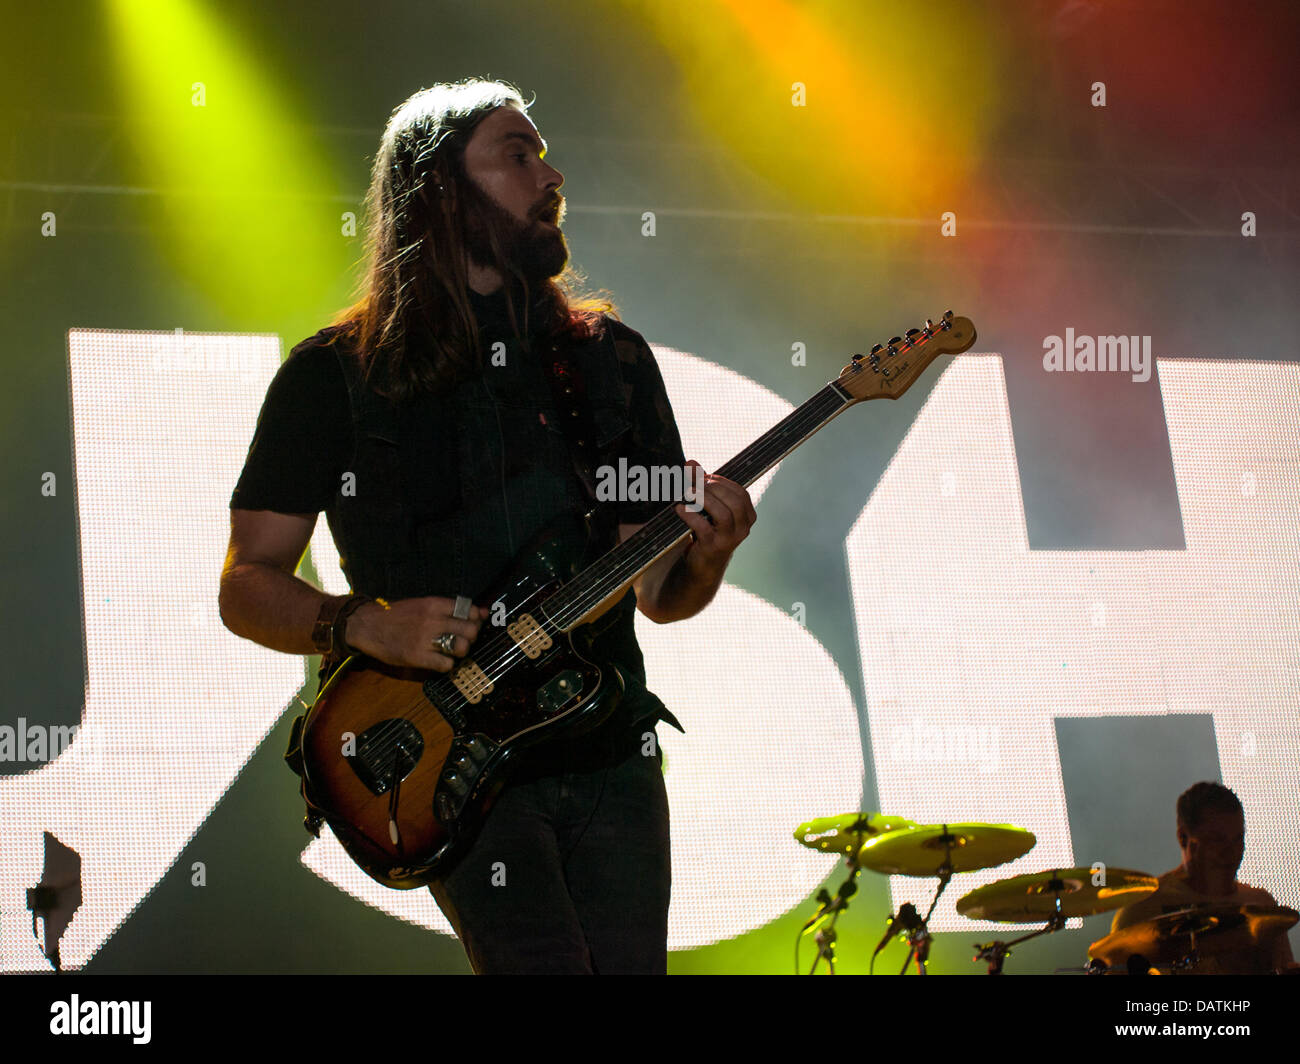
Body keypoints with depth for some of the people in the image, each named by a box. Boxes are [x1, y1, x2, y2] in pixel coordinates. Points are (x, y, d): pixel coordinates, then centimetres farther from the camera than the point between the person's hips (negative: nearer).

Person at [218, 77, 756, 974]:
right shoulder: (338, 375, -1)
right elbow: (247, 586, 1)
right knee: (540, 958, -20)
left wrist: (702, 560, -11)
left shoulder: (613, 360, 10)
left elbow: (655, 591, 12)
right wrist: (364, 625, -17)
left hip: (612, 757, 4)